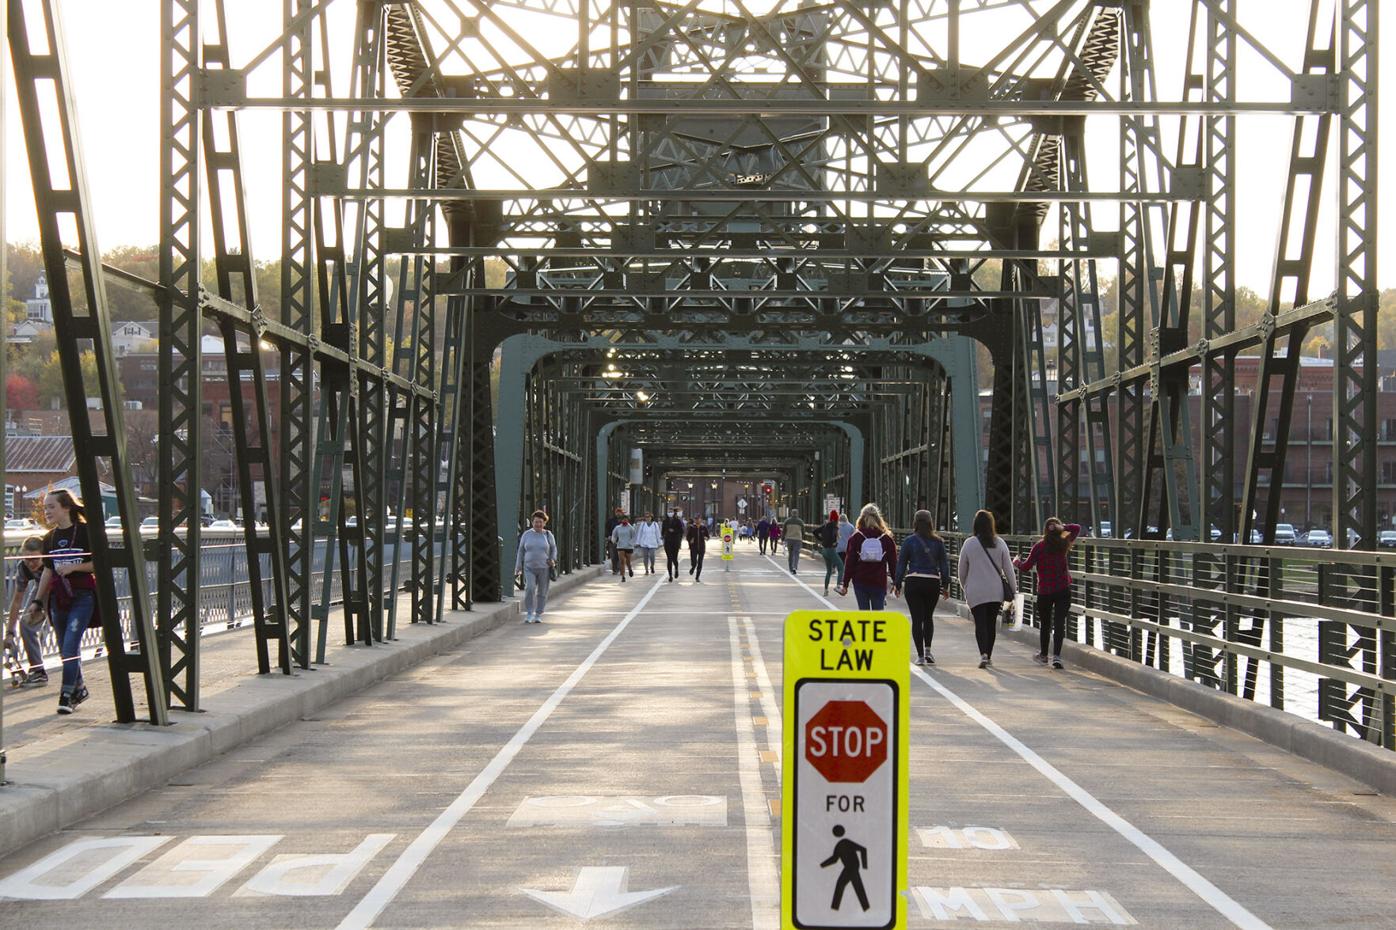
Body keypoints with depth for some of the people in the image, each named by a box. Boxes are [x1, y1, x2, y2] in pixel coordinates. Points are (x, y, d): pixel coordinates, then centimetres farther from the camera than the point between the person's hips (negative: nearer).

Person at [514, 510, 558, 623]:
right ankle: (529, 614, -9)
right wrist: (518, 567, 3)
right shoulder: (526, 534, 3)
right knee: (529, 589, -18)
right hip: (529, 568, 0)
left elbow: (553, 549, 10)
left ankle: (538, 615, 16)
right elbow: (521, 551, 7)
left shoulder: (548, 535, 2)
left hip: (544, 568, 0)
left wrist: (553, 560, -9)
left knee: (542, 592, 3)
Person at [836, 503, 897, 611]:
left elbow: (849, 563, -2)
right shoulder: (886, 538, 2)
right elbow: (893, 563, 4)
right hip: (879, 583, 0)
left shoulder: (855, 538, -1)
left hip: (860, 582, 0)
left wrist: (845, 584, 3)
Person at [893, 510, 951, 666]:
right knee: (928, 617, 19)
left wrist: (898, 584, 8)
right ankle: (927, 650, 8)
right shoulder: (938, 541, 2)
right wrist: (946, 585, 11)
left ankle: (920, 656, -1)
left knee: (917, 619, 1)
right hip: (933, 583, 2)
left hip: (913, 583, -2)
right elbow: (944, 564, 5)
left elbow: (901, 564, 0)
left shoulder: (909, 541, -3)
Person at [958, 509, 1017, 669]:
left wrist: (964, 587, 19)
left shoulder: (969, 544, -5)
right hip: (996, 591, 2)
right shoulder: (1000, 543, -1)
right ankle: (989, 656, 21)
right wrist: (1013, 589, 7)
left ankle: (983, 654, -21)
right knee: (991, 622, 14)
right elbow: (1008, 568, 0)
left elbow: (962, 570, 3)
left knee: (980, 623, -2)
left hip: (975, 591, -2)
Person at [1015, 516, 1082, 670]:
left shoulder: (1039, 546, -8)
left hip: (1044, 591, 0)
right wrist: (1063, 527, -2)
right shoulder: (1064, 544, -3)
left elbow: (1027, 566, -3)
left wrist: (1017, 562, 17)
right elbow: (1077, 528, 12)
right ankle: (1056, 656, -14)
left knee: (1045, 623, 16)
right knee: (1059, 623, -3)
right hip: (1063, 589, 0)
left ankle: (1043, 655, 31)